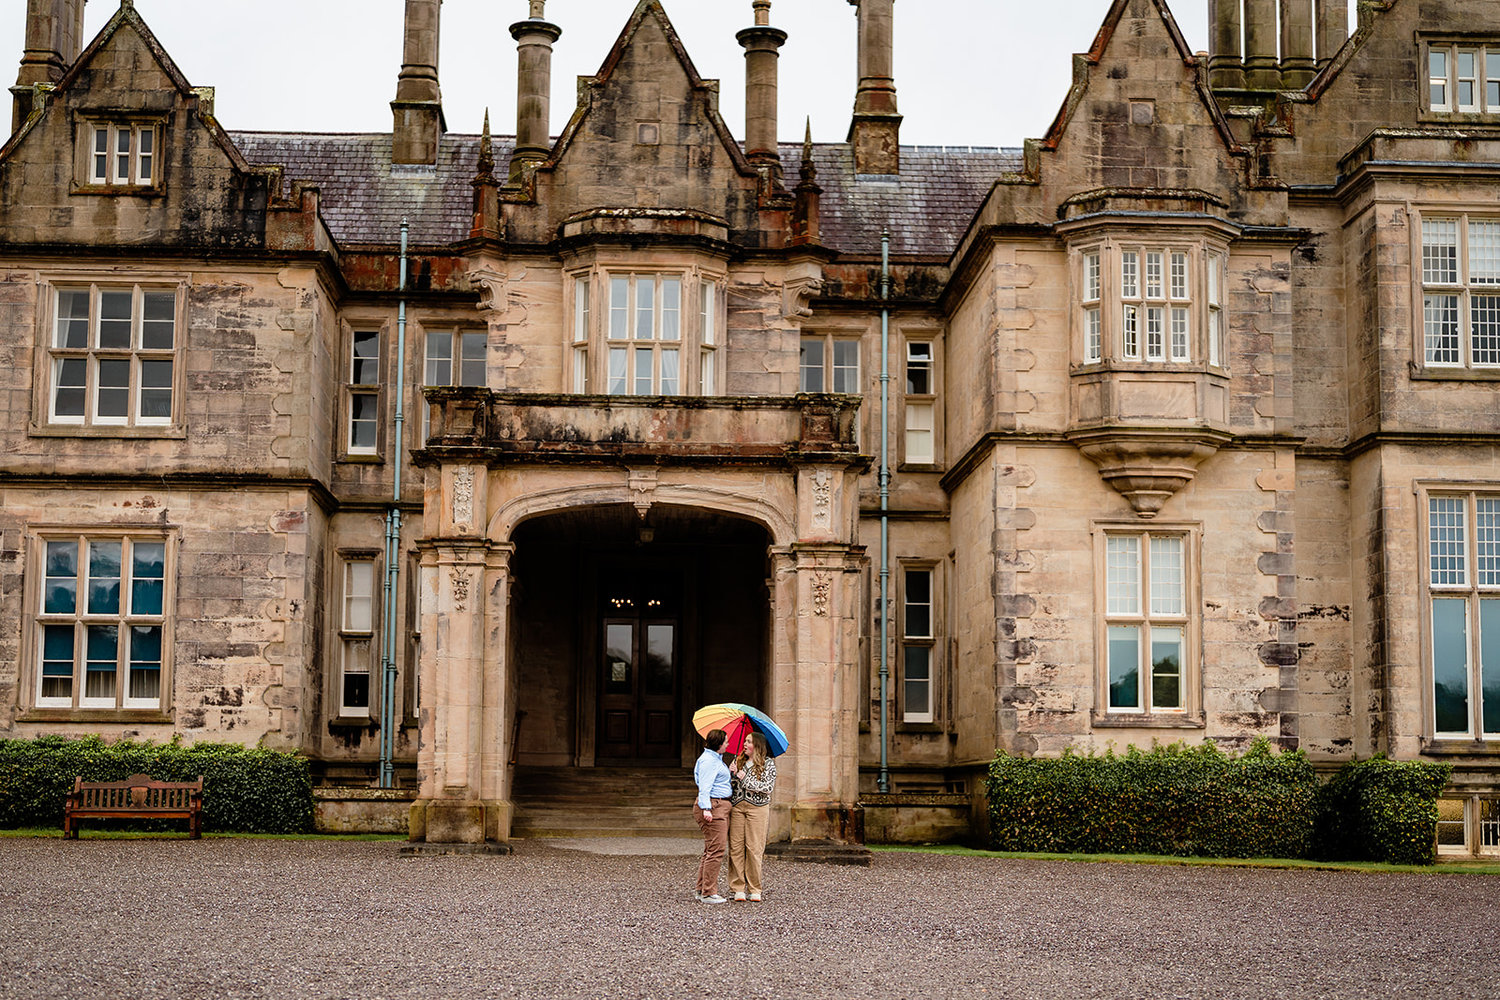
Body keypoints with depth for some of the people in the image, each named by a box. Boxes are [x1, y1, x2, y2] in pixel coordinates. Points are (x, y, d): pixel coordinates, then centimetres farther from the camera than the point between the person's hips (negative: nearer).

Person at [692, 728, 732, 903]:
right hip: (713, 806, -11)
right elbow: (705, 786, -21)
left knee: (710, 851, 13)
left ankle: (701, 890, 17)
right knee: (716, 850, -11)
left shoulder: (715, 758, 21)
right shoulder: (708, 760, -13)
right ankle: (708, 893, -9)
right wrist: (706, 808, -28)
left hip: (721, 807, 11)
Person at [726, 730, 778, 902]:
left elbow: (768, 787, -8)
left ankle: (754, 890, 2)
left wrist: (745, 779, -10)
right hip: (736, 807, 3)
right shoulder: (738, 760, 14)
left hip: (757, 809, -3)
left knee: (754, 848, -6)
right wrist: (732, 774, -5)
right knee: (736, 847, -3)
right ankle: (738, 888, 1)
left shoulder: (768, 763, 2)